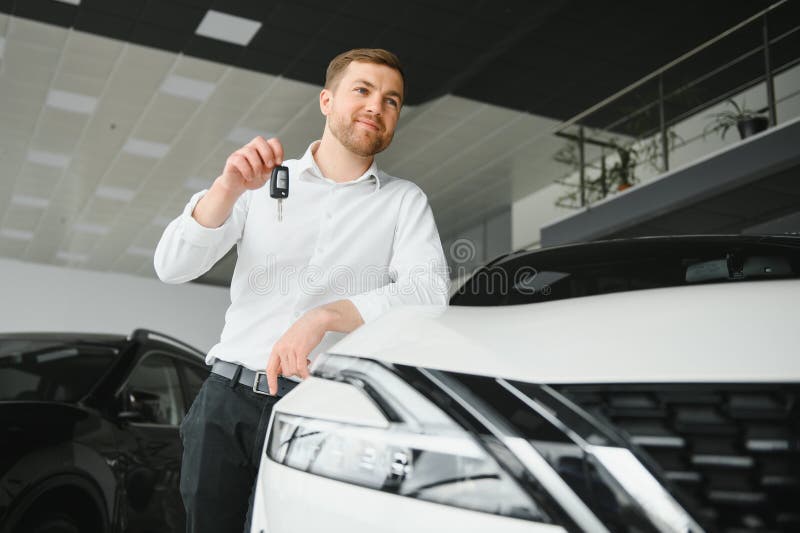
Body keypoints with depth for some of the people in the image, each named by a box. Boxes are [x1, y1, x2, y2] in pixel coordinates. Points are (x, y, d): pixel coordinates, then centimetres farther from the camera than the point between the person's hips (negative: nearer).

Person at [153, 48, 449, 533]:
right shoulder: (265, 181, 7)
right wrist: (229, 188, -19)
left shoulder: (404, 202, 6)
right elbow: (172, 267, -2)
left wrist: (324, 316, -25)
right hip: (226, 397, 2)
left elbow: (429, 292, -12)